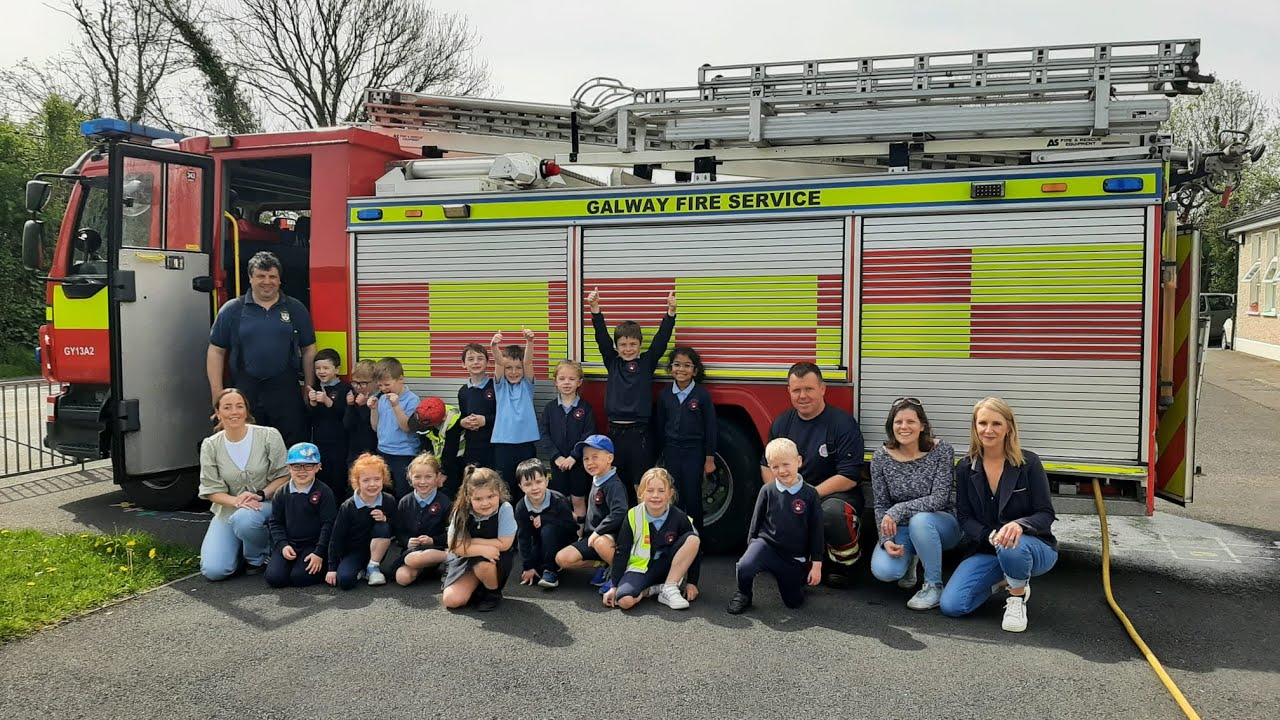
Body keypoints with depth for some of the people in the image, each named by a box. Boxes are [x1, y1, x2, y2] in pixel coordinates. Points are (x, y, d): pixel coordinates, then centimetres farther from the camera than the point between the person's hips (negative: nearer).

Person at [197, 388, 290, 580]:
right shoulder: (210, 446, -3)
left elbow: (284, 475, -4)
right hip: (227, 512, 2)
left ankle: (259, 557, -5)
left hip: (266, 506, -2)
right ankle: (239, 548, 19)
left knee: (243, 518, -39)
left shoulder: (269, 436, -8)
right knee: (213, 571, -17)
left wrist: (261, 494, -20)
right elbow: (211, 490, -2)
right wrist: (237, 501, -21)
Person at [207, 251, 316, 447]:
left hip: (286, 393, 0)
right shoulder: (232, 310, 6)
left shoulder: (296, 309, 9)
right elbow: (216, 351, 7)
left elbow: (308, 351, 11)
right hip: (245, 393, 0)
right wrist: (217, 394, 0)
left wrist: (309, 387, 4)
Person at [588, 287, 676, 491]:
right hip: (615, 431, 2)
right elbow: (602, 336, 0)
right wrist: (594, 308, -12)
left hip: (639, 432, -2)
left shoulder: (647, 362, 3)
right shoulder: (612, 362, 8)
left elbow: (662, 338, -5)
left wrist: (671, 312, -18)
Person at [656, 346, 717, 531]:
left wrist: (710, 459, -6)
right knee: (674, 497, 8)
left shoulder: (702, 395, -7)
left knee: (693, 497, 3)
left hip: (694, 452, -3)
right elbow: (660, 427, 10)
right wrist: (660, 456, 11)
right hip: (671, 452, 3)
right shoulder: (664, 396, 3)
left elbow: (710, 428, -6)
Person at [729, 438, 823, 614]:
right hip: (766, 545, -1)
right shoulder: (767, 491, -3)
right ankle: (743, 595, 1)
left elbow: (816, 531, -1)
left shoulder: (810, 494, -6)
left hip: (795, 558, 1)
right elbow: (756, 521, 8)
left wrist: (816, 565, -1)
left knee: (794, 602, 10)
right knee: (745, 567, -31)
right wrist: (752, 545, 6)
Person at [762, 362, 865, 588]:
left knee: (833, 512, -39)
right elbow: (767, 466, 14)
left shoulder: (842, 423, -10)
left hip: (835, 494, -4)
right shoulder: (782, 423, 7)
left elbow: (848, 478, -16)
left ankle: (845, 563, -5)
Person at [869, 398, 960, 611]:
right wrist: (886, 540, -17)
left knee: (920, 520, -37)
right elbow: (881, 506, -2)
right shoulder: (881, 457, -7)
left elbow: (939, 499, -21)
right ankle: (910, 559, 14)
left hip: (940, 525, -2)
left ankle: (934, 586, -15)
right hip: (901, 529, 3)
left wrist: (898, 511, -28)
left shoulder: (941, 450, -14)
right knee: (883, 571, -24)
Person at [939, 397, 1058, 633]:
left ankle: (1018, 597, -7)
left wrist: (1020, 525, -34)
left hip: (1035, 548, -3)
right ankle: (1001, 580, 14)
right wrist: (990, 536, -22)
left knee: (1011, 547, -41)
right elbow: (964, 517, -1)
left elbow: (1046, 515, -11)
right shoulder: (965, 468, -2)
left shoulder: (1028, 463, -11)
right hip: (987, 551, 3)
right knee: (950, 606, -16)